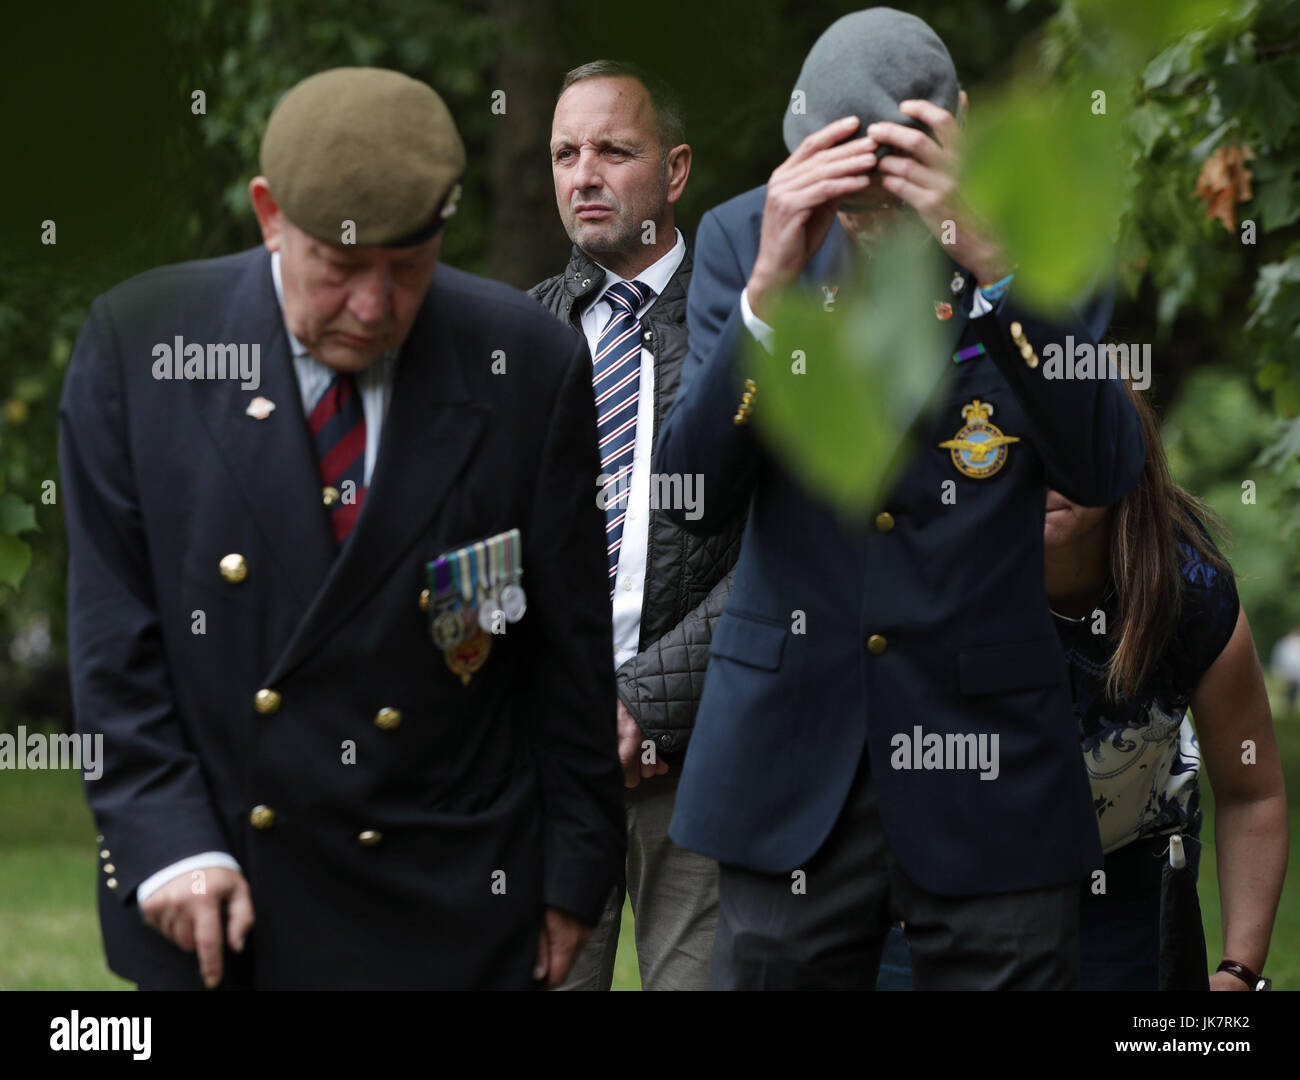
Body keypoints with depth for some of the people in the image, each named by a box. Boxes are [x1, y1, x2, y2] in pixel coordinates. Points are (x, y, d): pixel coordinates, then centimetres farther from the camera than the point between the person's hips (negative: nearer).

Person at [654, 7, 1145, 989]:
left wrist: (993, 260, -28)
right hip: (792, 768, 1)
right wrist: (770, 288, -24)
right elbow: (695, 496, -10)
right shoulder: (744, 238, -1)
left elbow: (1104, 471, -18)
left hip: (989, 756, -1)